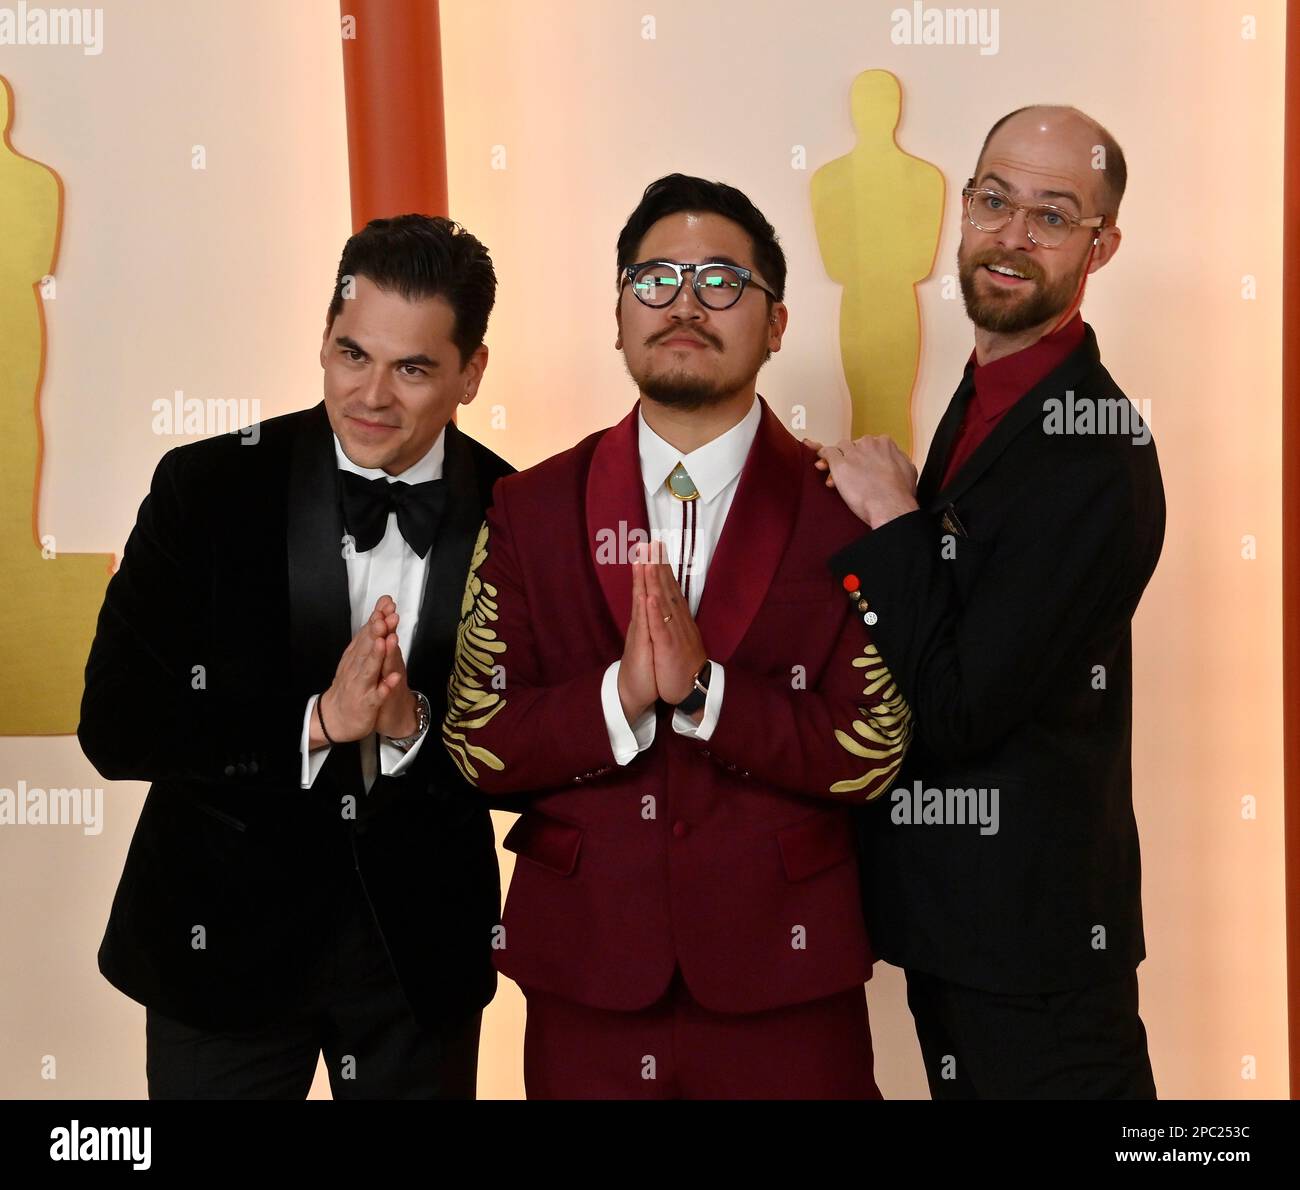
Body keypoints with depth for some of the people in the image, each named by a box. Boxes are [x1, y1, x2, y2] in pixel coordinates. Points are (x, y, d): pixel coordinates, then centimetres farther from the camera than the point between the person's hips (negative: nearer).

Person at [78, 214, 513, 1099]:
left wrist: (414, 727, -25)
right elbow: (115, 725, -13)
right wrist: (318, 720, -25)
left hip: (424, 948, 1)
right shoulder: (204, 487, -11)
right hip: (224, 938, -1)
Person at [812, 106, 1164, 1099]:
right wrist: (888, 528, -3)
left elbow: (954, 714, -25)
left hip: (1029, 936, -9)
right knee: (965, 1083, 23)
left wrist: (892, 522, -19)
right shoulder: (983, 401, 6)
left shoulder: (1093, 452, -23)